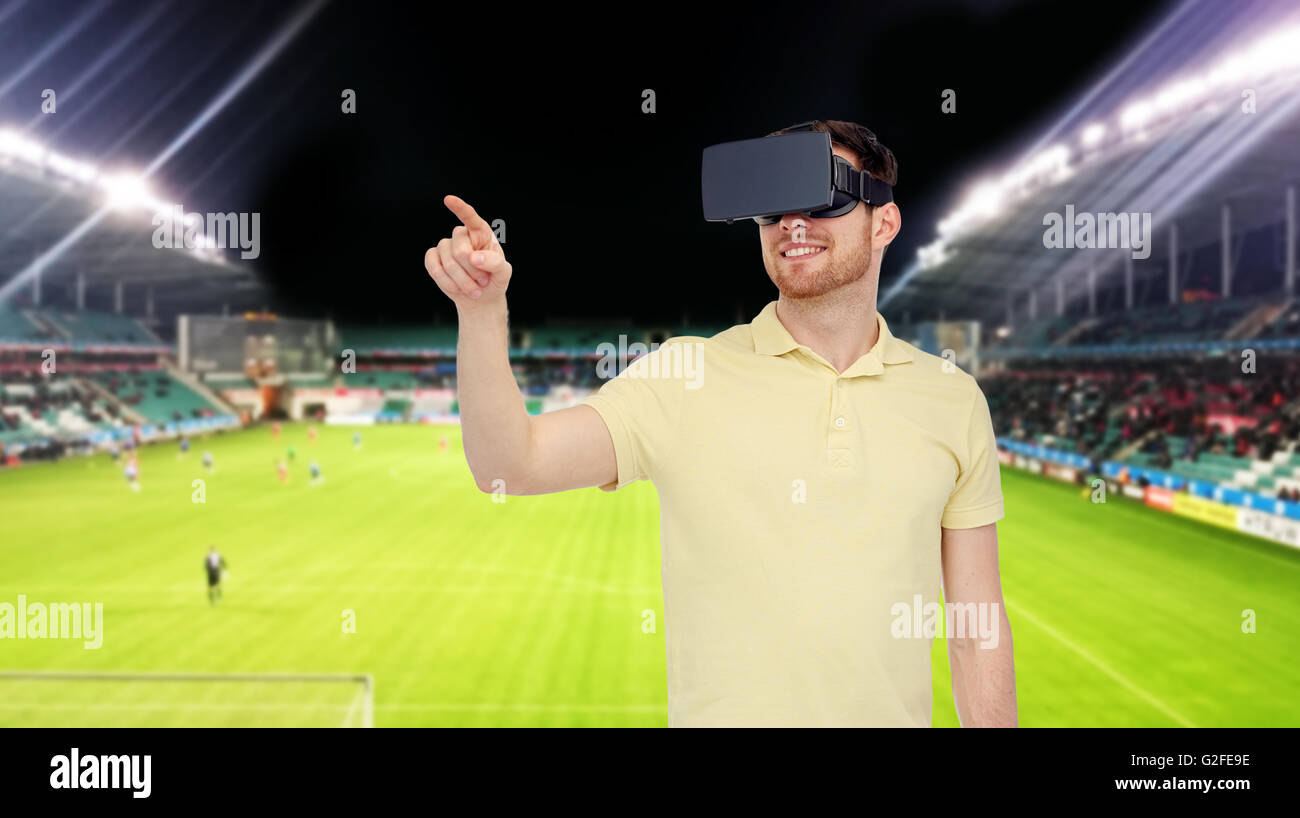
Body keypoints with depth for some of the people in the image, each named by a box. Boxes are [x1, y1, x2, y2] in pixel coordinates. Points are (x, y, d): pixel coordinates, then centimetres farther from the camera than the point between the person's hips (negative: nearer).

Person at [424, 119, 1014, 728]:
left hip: (893, 714, 2)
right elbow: (508, 467, -16)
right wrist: (482, 310, -27)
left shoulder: (953, 400, -1)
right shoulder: (686, 375, -7)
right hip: (725, 713, -2)